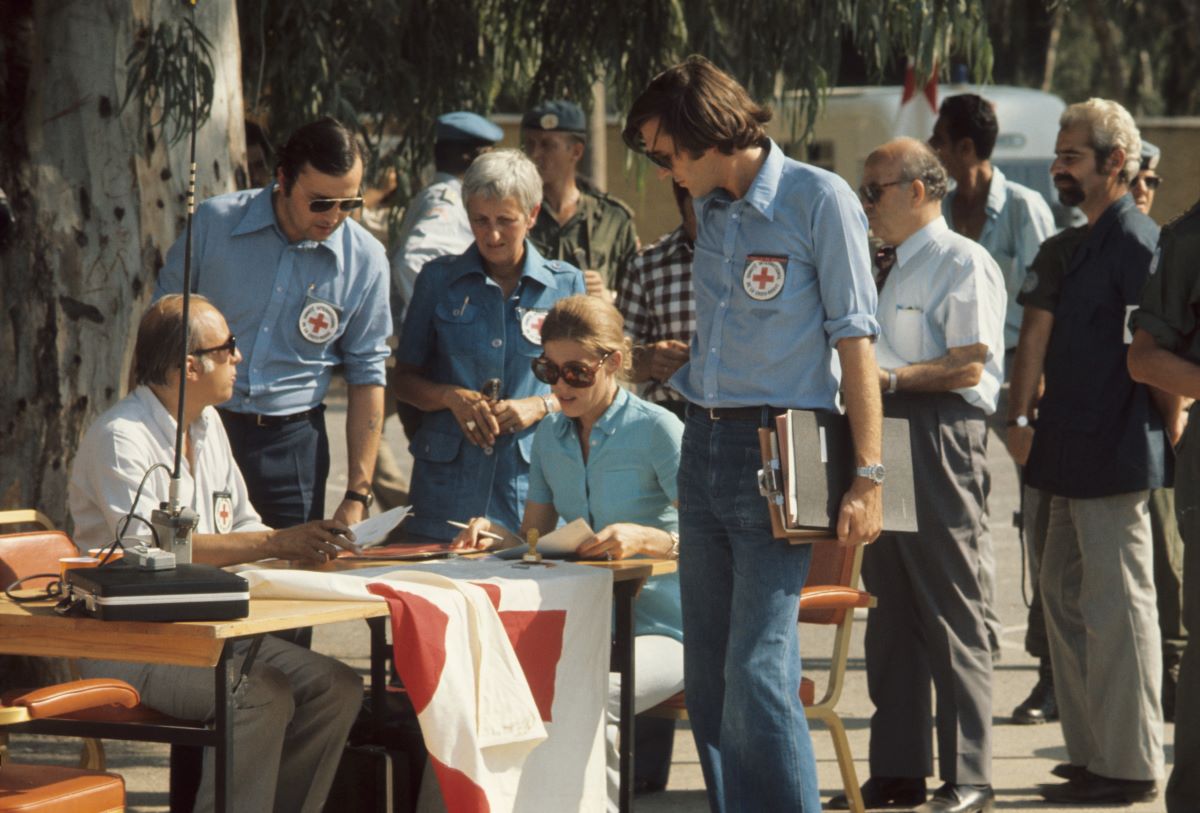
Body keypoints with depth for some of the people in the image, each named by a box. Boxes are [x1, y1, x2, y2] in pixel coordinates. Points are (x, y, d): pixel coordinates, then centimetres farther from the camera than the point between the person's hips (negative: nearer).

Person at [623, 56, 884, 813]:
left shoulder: (819, 200, -8)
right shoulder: (709, 209, 14)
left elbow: (854, 338, -11)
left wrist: (867, 475, -15)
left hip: (777, 455, -7)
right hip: (704, 446, 8)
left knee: (759, 674, -13)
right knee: (708, 677, 8)